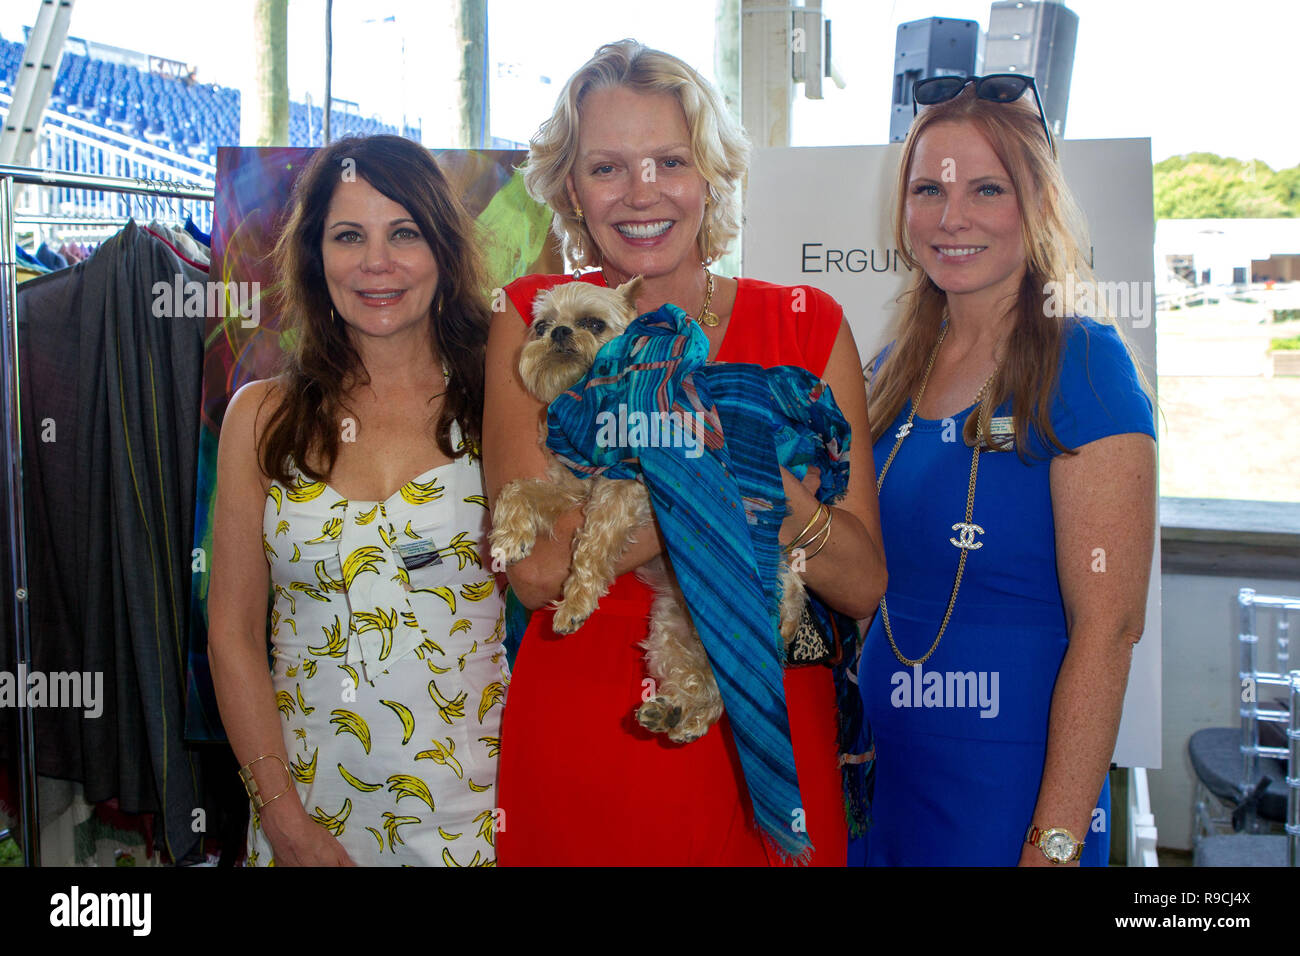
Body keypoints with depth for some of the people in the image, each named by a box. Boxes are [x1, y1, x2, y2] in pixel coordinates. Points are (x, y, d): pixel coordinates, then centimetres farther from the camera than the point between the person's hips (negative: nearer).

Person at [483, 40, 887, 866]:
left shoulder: (806, 326, -3)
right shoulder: (533, 322, -3)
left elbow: (865, 587, -8)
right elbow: (535, 572, -16)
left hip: (765, 741, 1)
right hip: (575, 746, 0)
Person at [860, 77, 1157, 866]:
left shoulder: (1083, 365, -13)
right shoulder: (894, 373, 5)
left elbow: (1108, 624, -17)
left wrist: (1055, 844, -19)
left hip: (1009, 789, -6)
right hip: (884, 770, 6)